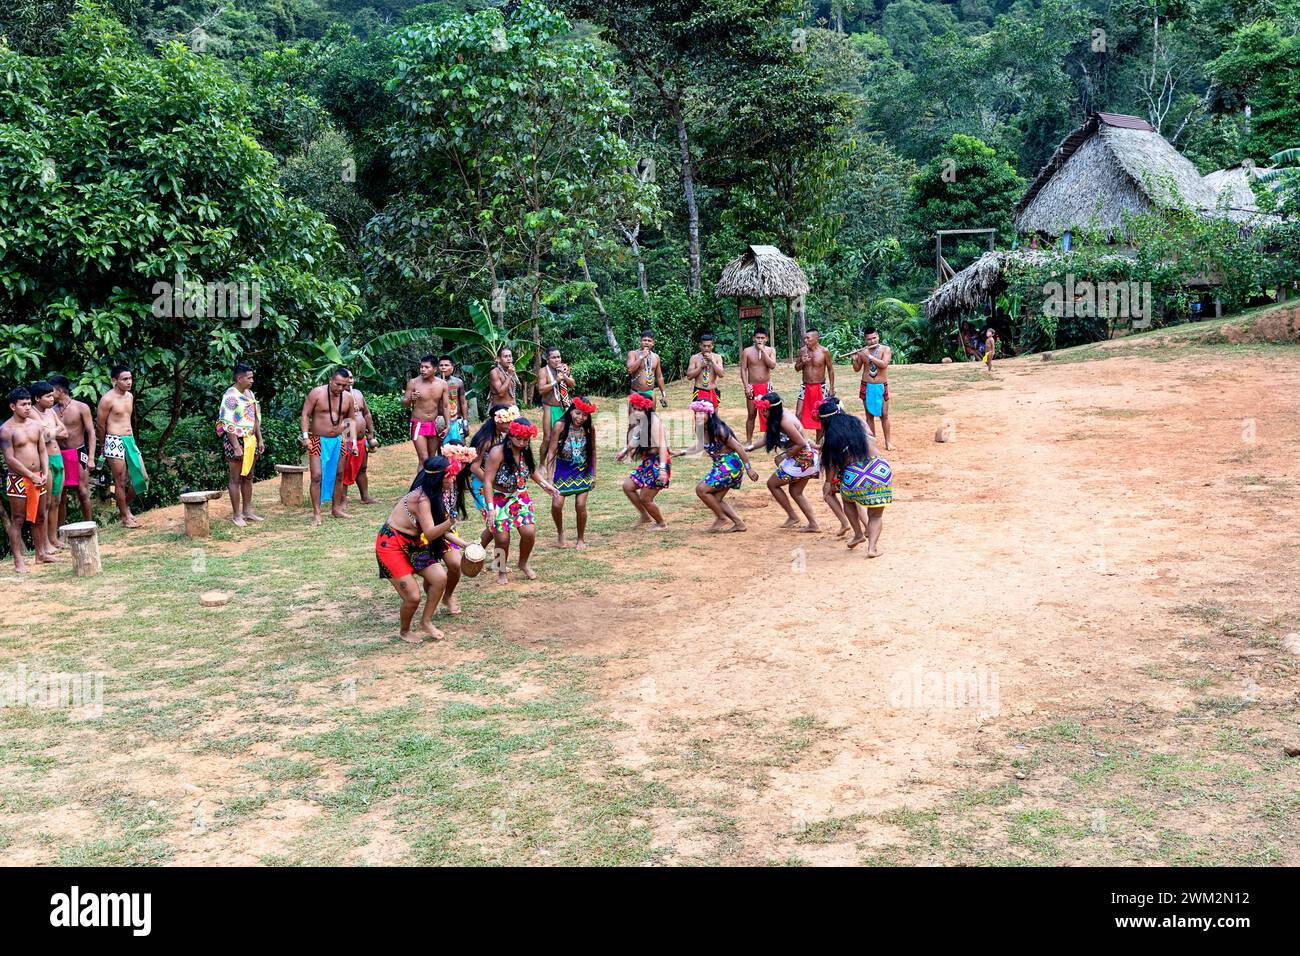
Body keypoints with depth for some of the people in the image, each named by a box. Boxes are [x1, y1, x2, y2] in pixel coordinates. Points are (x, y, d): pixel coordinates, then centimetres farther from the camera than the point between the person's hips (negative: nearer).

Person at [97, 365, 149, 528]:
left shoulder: (130, 396, 11)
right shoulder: (107, 399, -11)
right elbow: (100, 425, -3)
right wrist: (105, 445, 9)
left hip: (130, 440, 7)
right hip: (115, 442, -7)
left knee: (142, 477, 5)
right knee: (120, 481, 0)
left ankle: (125, 505, 26)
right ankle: (126, 517, 9)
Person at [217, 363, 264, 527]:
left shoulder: (250, 394, 10)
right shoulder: (230, 396, -15)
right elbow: (228, 424, -19)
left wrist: (260, 440, 14)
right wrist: (236, 447, -22)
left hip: (250, 440, 8)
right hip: (236, 440, -8)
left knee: (248, 476, 14)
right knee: (236, 479, -1)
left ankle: (247, 510, 23)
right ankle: (236, 515, 5)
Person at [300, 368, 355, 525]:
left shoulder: (348, 397, 2)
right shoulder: (317, 393, -11)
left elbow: (351, 418, 14)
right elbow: (305, 415, -9)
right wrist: (305, 437, -16)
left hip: (337, 441, 5)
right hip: (318, 440, -5)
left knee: (338, 475, 12)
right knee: (317, 475, -11)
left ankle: (336, 508, 26)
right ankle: (316, 513, -7)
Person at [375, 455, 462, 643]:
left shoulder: (429, 495, 1)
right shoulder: (421, 499, -27)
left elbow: (438, 528, 7)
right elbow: (429, 533, -33)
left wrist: (463, 543, 0)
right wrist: (451, 521, -50)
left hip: (412, 544, 9)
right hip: (391, 545, -9)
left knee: (440, 578, -6)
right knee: (413, 597, -10)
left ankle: (426, 622, 12)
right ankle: (404, 632, 19)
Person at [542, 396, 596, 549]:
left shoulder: (590, 427, -12)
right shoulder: (560, 426, -19)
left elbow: (592, 451, 2)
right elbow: (551, 452, -15)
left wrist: (593, 474, 6)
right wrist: (550, 478, -17)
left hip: (583, 471, 1)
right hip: (563, 470, -1)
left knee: (580, 505, -4)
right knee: (557, 505, -8)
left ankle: (581, 539, 17)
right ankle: (560, 532, 23)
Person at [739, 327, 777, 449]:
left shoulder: (770, 350, 0)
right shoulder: (747, 351, -3)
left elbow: (772, 365, -15)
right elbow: (743, 369, -3)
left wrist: (763, 350, -17)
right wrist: (746, 386, -11)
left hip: (767, 386, 1)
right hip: (752, 387, -1)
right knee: (751, 415, 3)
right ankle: (749, 441, 9)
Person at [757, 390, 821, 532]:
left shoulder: (785, 422, -24)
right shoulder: (782, 413, 5)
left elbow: (801, 443, -24)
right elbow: (767, 437, 14)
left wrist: (786, 455, -12)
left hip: (803, 459, -10)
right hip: (809, 458, 10)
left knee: (772, 483, 4)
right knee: (795, 492, 19)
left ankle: (792, 517, 11)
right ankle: (814, 524, 19)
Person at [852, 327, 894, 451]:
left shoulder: (886, 349, -5)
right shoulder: (862, 351, 2)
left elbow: (884, 364, -21)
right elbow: (857, 369, 10)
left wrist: (870, 356, -22)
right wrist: (855, 360, -10)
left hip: (881, 387, -2)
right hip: (867, 387, 2)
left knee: (884, 415, 0)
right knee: (869, 415, 6)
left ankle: (887, 442, 8)